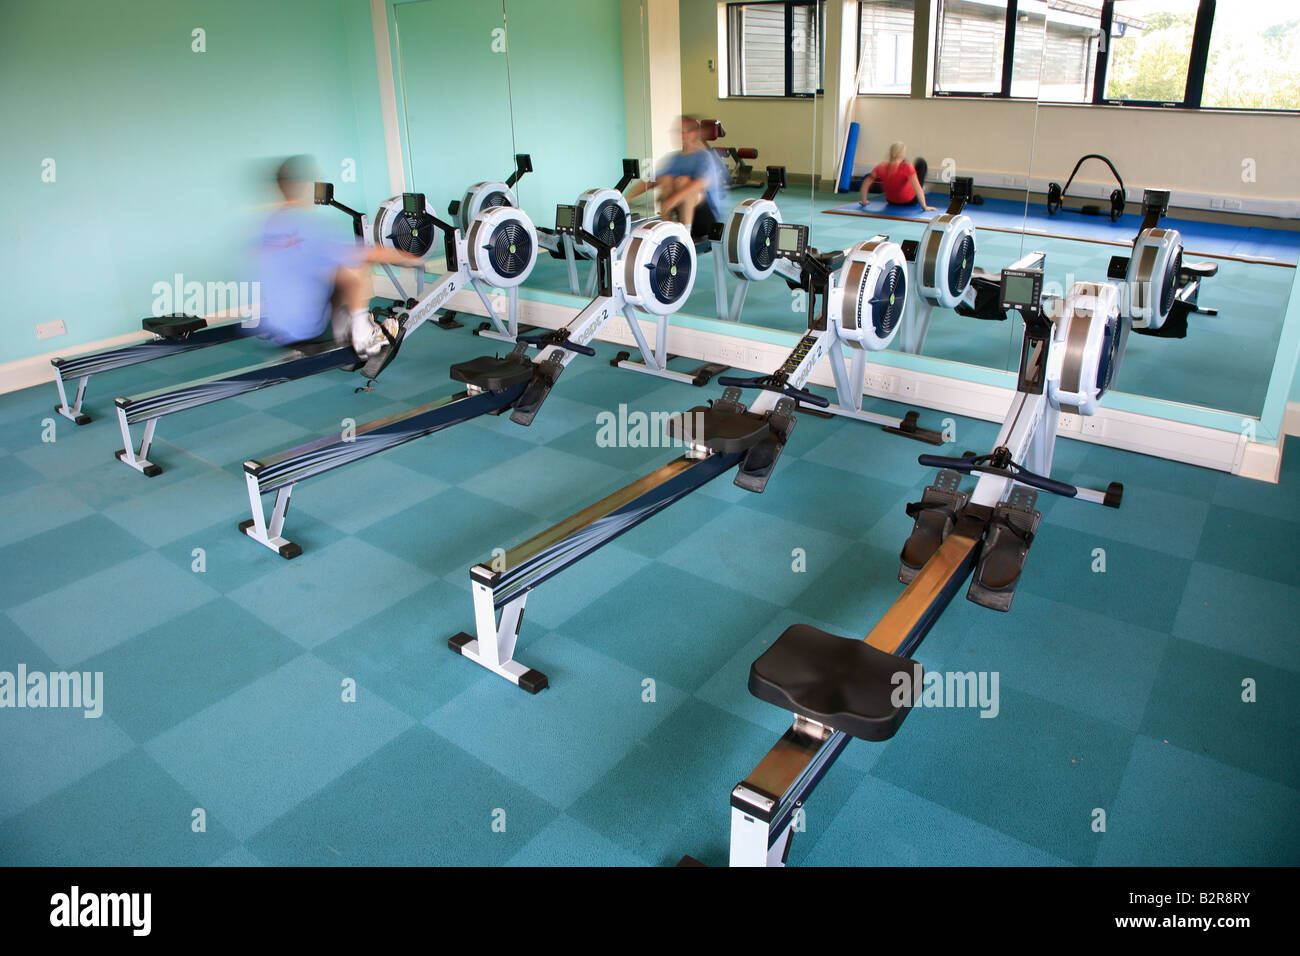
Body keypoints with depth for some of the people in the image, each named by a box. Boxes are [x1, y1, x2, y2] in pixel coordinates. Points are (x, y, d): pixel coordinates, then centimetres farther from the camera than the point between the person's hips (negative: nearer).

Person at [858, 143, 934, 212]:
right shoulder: (907, 167, -32)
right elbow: (917, 188, -36)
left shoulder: (881, 167, -21)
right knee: (921, 161, 10)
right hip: (909, 202, -4)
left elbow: (865, 184, -17)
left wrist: (864, 201, -5)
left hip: (891, 201, 4)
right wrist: (924, 207, -29)